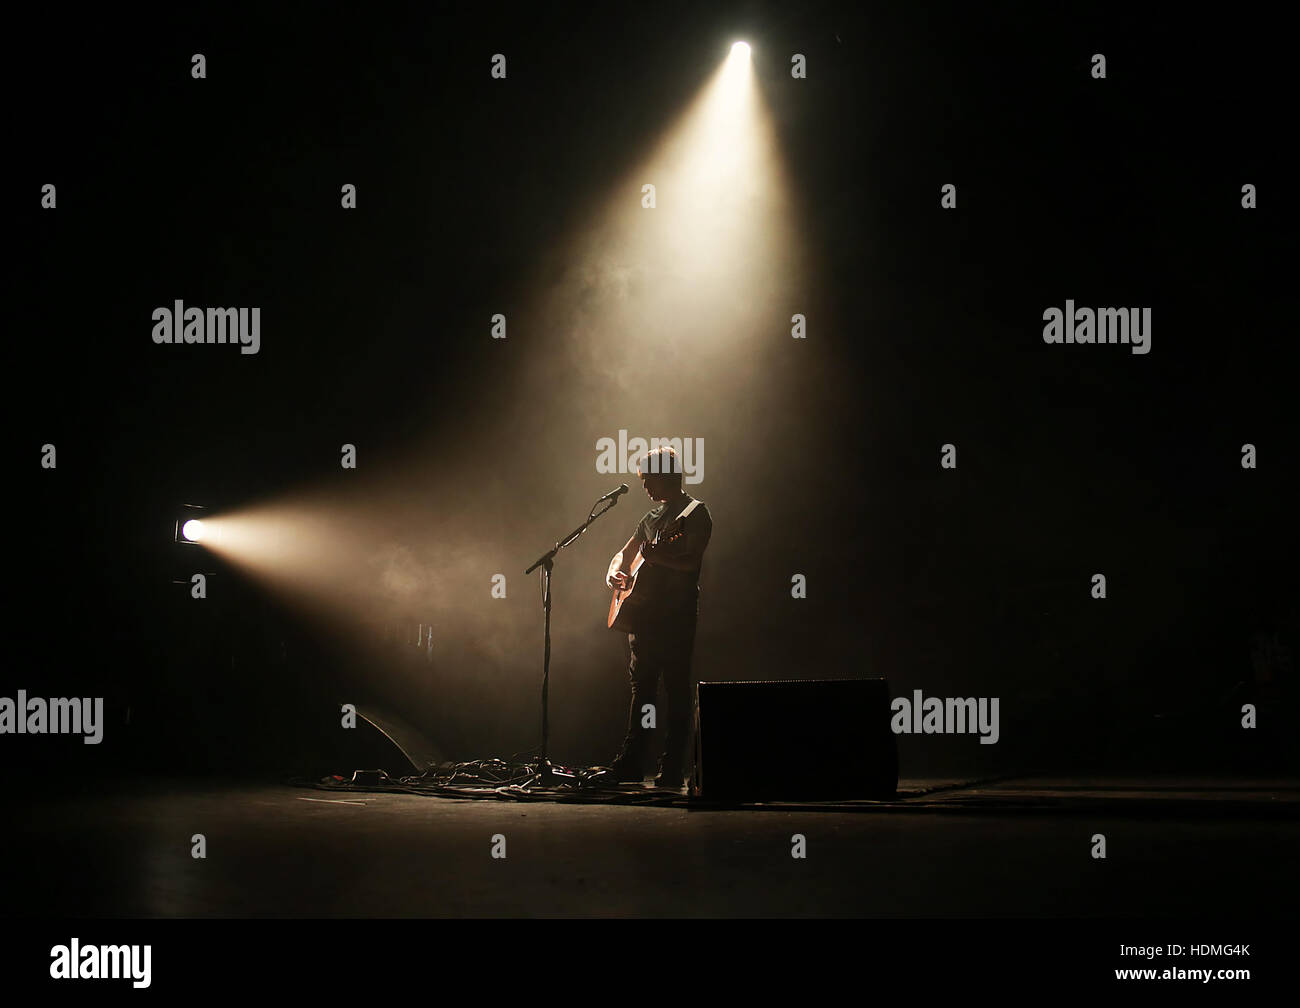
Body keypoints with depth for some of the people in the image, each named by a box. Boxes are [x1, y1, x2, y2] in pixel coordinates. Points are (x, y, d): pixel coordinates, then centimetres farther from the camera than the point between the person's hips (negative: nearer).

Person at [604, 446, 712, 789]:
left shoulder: (695, 512, -3)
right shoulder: (652, 517, 21)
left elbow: (692, 560, -16)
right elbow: (625, 553, 28)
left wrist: (657, 557, -32)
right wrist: (613, 573, 6)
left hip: (677, 615, -8)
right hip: (644, 612, 8)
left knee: (677, 690, -6)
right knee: (642, 687, 9)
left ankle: (671, 770, -5)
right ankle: (630, 765, 12)